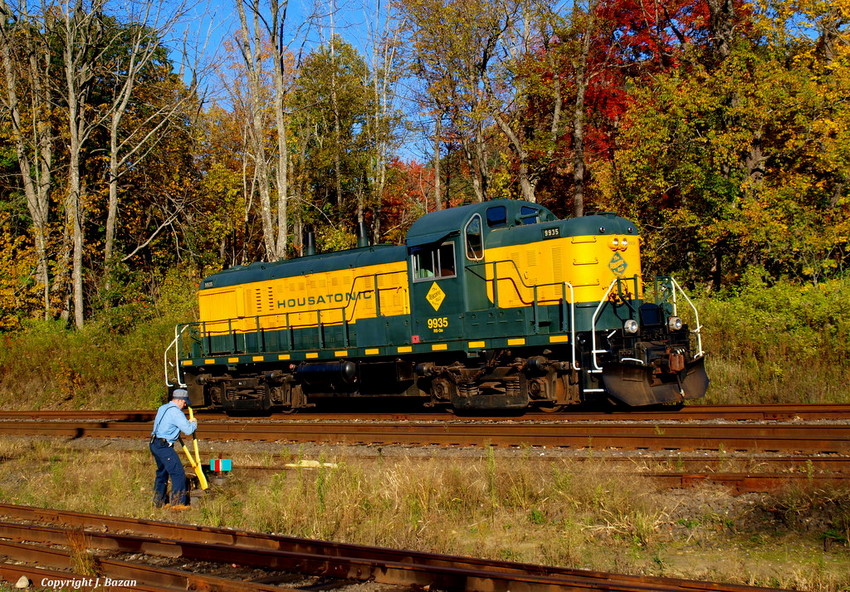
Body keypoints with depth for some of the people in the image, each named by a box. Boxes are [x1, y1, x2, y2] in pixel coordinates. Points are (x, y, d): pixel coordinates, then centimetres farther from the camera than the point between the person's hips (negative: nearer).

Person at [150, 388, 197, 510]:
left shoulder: (162, 408, 15)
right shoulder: (175, 412, -16)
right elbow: (188, 430, -19)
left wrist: (188, 422, 34)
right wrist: (194, 424, 2)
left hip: (154, 444, 10)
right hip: (164, 446, -10)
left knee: (162, 472, 21)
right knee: (178, 473, -6)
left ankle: (159, 501, 27)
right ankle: (177, 503, -5)